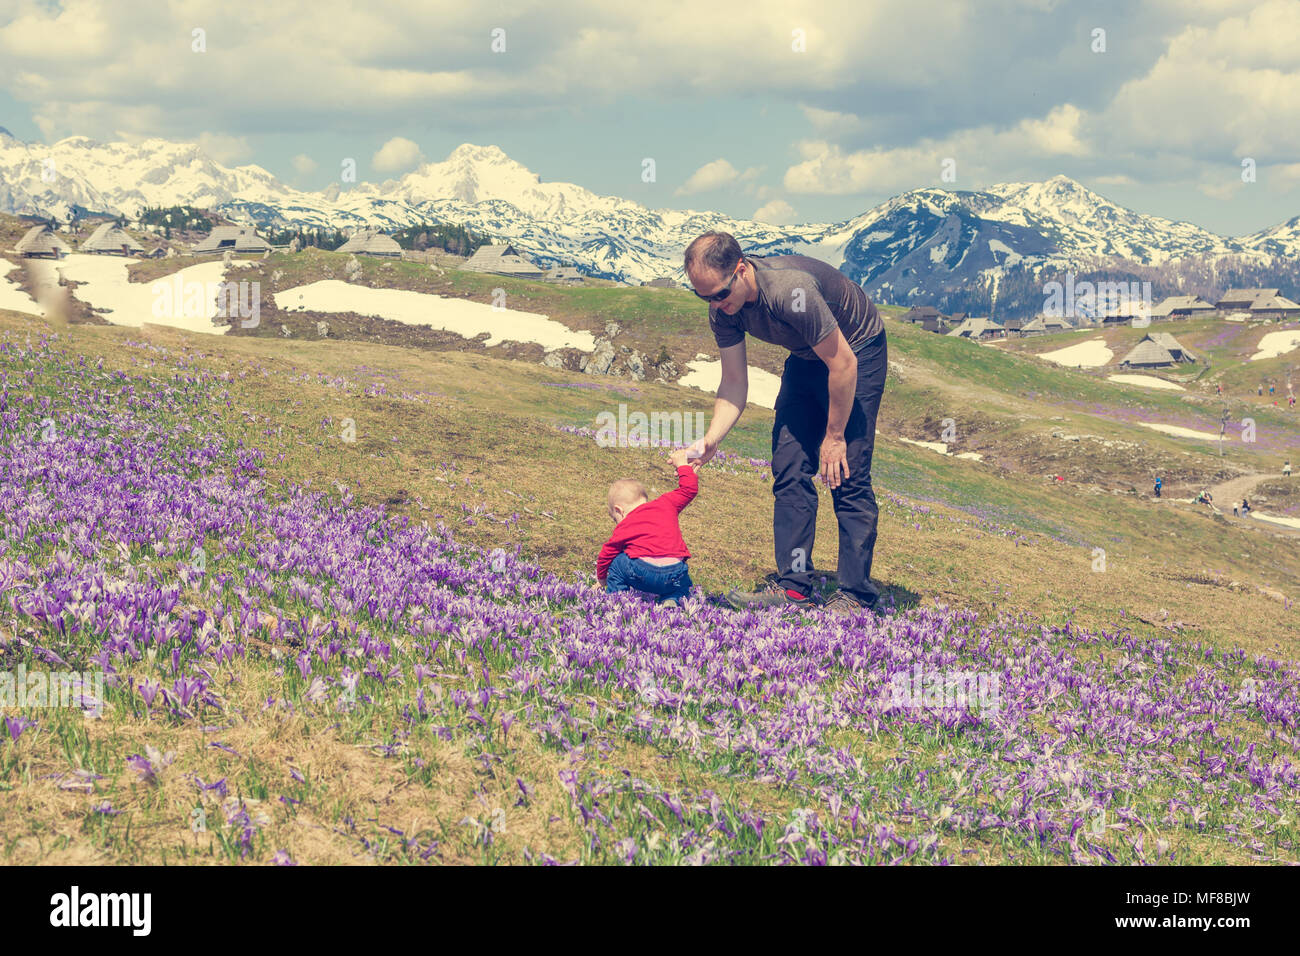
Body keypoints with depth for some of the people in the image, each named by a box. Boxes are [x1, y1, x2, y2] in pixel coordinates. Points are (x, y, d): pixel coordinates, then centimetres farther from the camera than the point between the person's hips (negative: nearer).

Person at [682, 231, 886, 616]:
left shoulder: (790, 291, -38)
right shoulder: (723, 310, -15)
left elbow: (843, 365, -29)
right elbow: (734, 383, -6)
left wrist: (834, 436, -19)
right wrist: (711, 439, -22)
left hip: (856, 350, -7)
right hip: (806, 358, 7)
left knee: (847, 476, -13)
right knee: (789, 470, -1)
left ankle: (856, 596, -9)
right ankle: (793, 584, 4)